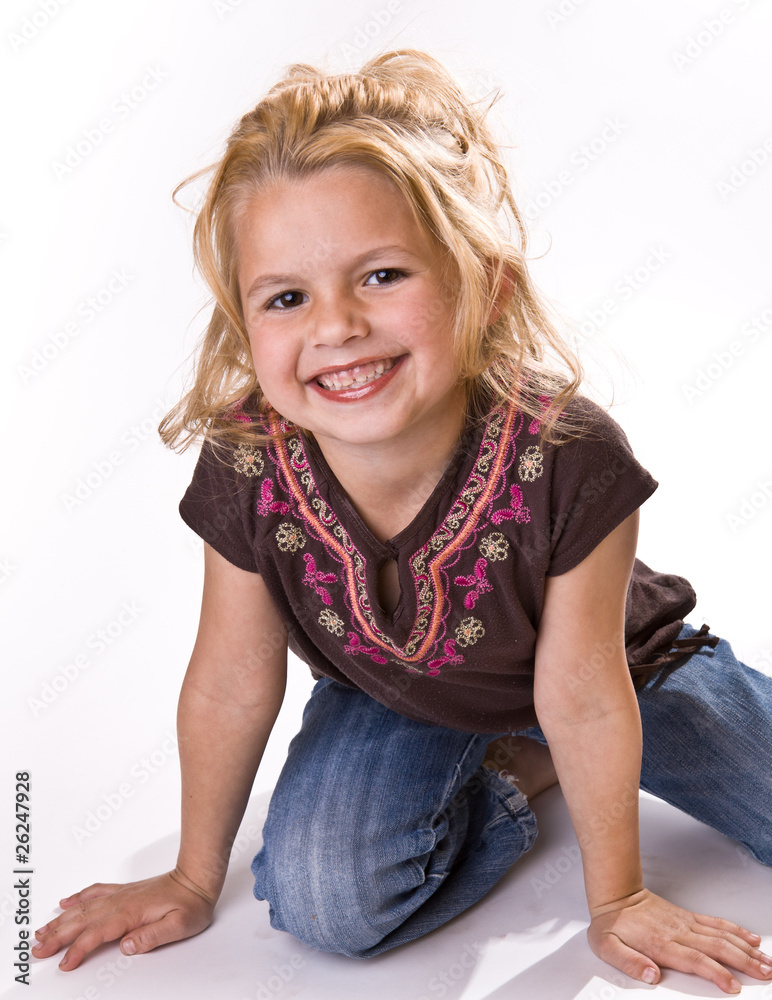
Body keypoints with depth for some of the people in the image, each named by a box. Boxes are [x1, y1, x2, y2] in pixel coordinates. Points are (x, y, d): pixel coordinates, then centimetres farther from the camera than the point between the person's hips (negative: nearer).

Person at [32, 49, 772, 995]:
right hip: (396, 696, 1)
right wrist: (194, 881, -1)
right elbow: (230, 688, -15)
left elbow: (583, 701, -25)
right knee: (321, 901, -20)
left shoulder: (567, 458, -38)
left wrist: (615, 901, -10)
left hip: (621, 663, 0)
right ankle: (520, 772, 7)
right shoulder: (244, 469, -30)